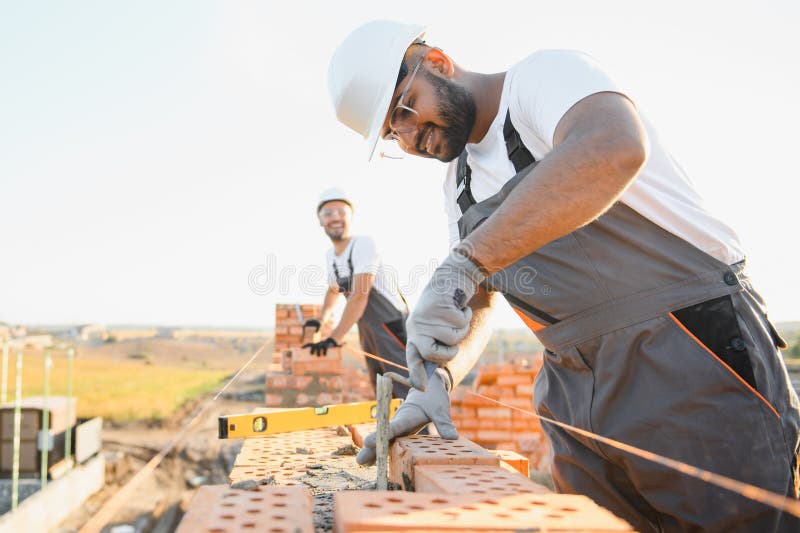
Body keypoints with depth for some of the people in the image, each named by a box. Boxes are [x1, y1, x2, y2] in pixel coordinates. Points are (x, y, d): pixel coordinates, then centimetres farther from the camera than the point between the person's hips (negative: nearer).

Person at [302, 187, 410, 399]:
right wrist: (321, 319, 28)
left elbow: (360, 295, -26)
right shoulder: (331, 255, 8)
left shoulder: (363, 243, -17)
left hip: (393, 326, -8)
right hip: (367, 331, 8)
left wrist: (335, 338, -28)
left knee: (407, 393, -14)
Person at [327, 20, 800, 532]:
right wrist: (435, 380, -7)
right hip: (576, 388, 7)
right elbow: (475, 307, 14)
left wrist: (462, 264, -35)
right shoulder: (459, 184, 14)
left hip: (695, 358, -7)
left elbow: (614, 148, -33)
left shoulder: (544, 75, -8)